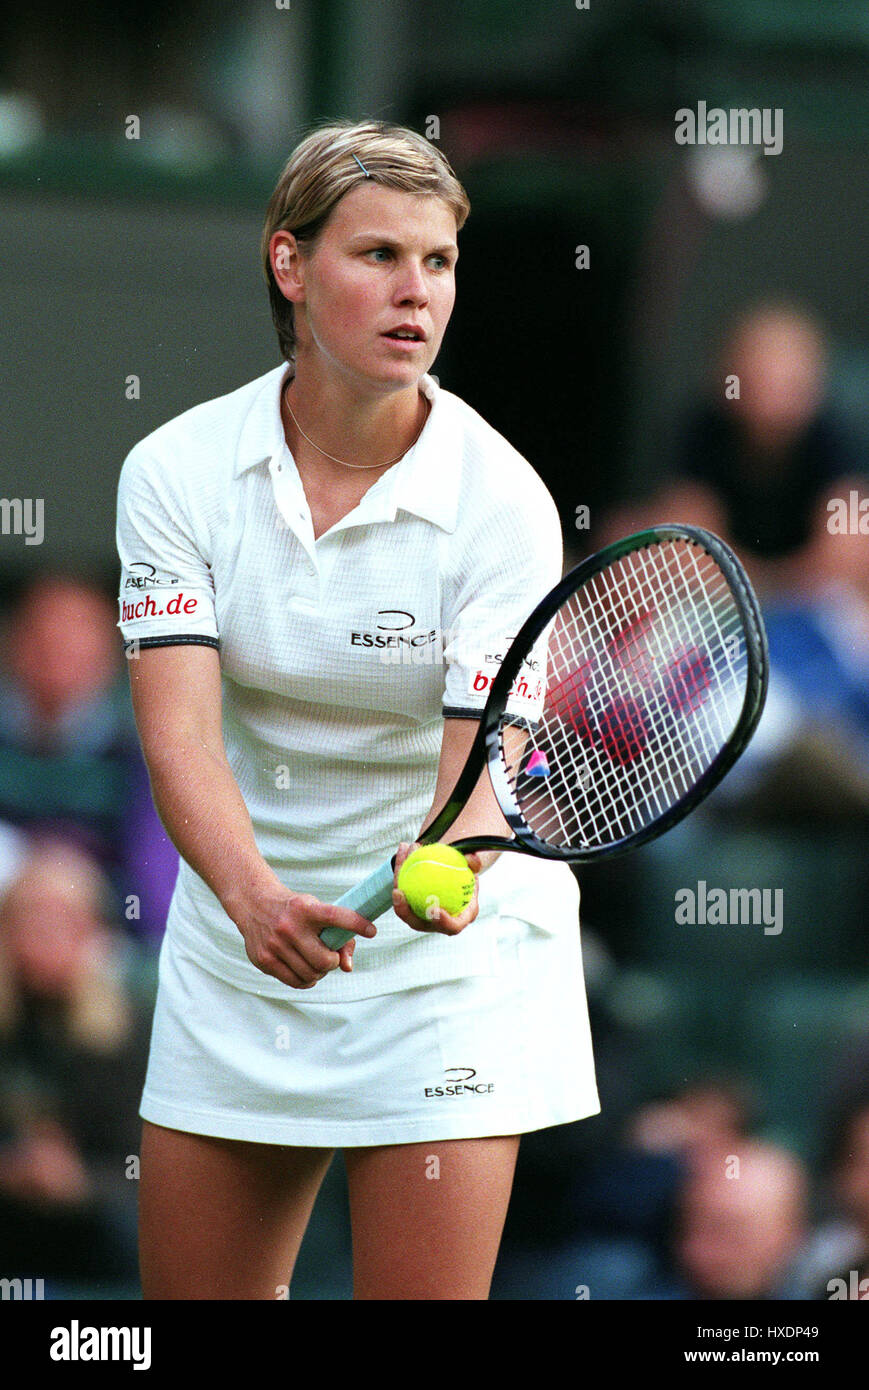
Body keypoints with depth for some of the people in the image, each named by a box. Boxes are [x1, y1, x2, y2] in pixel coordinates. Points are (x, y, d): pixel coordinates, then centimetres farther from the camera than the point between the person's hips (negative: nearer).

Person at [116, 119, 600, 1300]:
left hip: (443, 951, -3)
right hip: (238, 940, 3)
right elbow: (179, 733, -19)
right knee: (194, 1295, 10)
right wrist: (252, 894, -38)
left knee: (424, 1292, -9)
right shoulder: (178, 471, -10)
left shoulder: (501, 502, -15)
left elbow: (481, 768, -21)